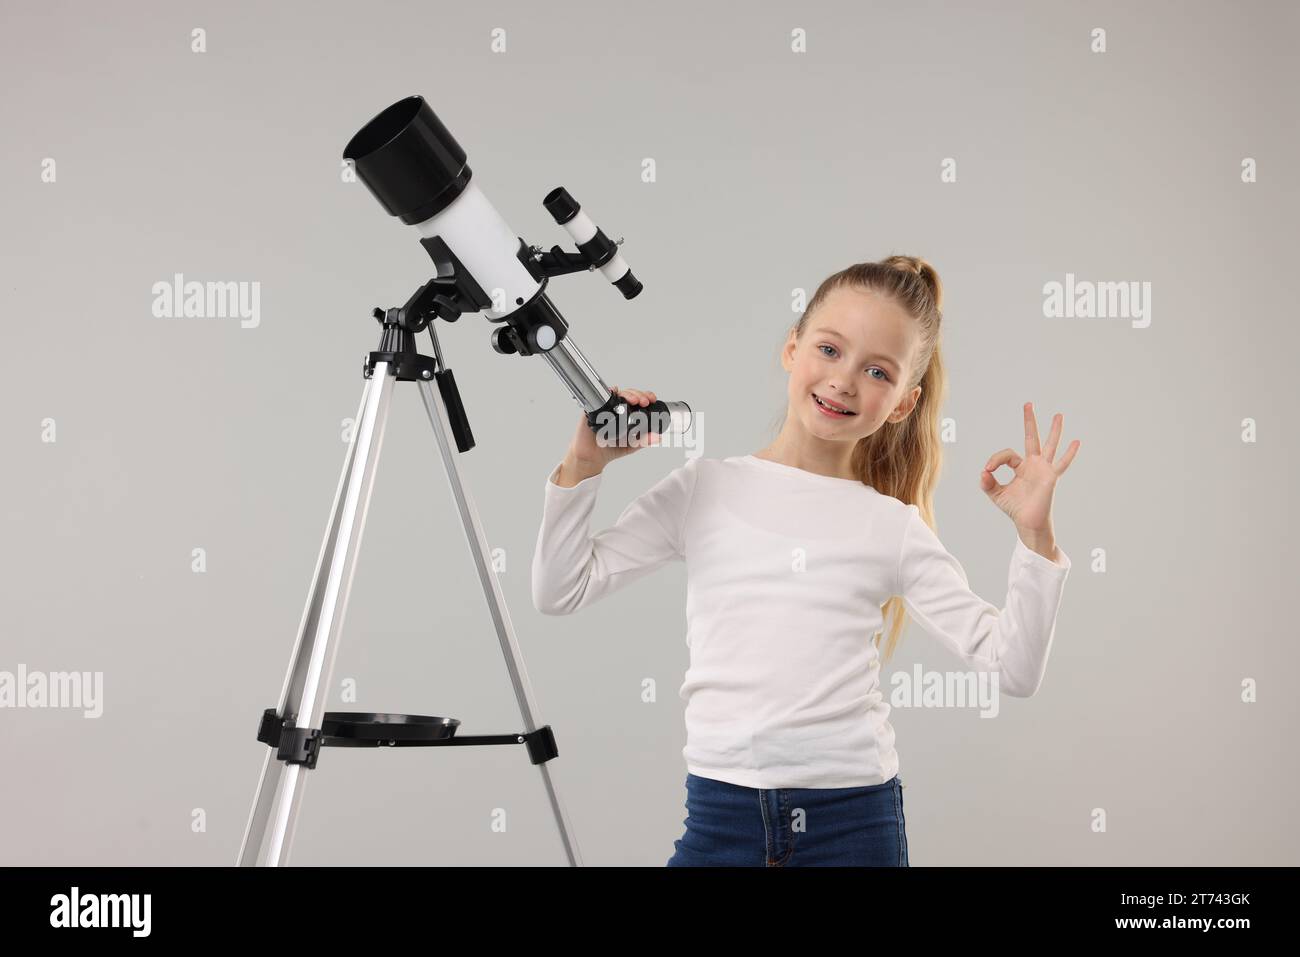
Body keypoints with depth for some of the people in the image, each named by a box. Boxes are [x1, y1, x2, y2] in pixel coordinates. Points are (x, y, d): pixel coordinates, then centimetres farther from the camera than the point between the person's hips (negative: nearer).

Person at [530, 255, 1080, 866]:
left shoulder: (894, 529, 4)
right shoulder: (704, 488, 4)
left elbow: (1012, 670, 1)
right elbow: (560, 591, 4)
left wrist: (1034, 535, -8)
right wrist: (583, 467, -4)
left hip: (855, 817, 0)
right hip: (721, 810, 0)